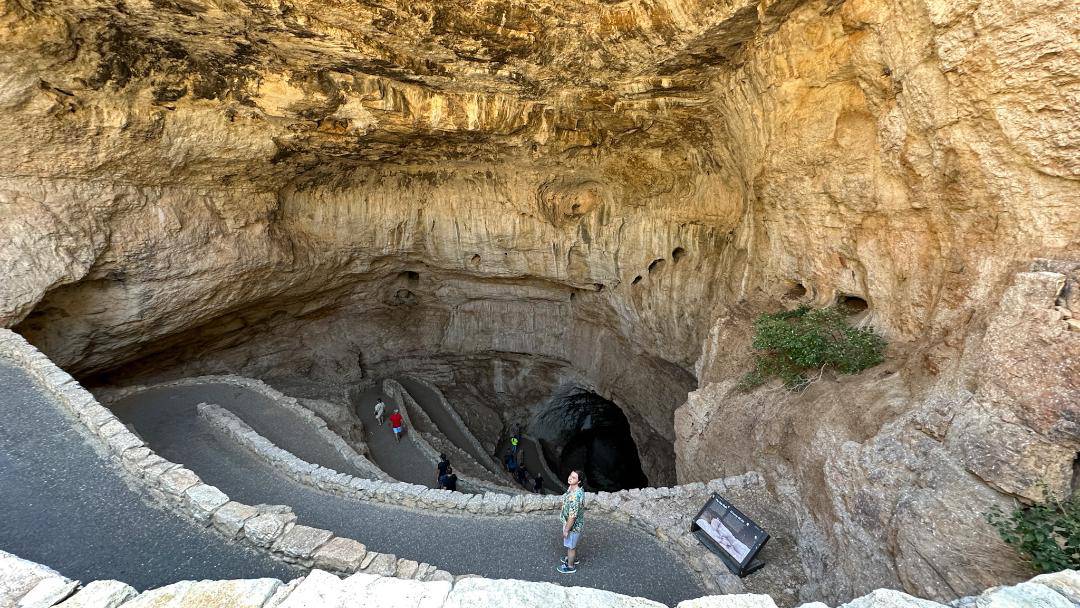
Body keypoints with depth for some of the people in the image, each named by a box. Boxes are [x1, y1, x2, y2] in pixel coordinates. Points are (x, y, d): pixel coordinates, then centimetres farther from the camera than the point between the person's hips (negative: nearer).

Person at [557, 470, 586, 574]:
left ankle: (570, 566, 37)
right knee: (572, 544, 30)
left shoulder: (575, 496, -38)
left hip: (573, 525, -8)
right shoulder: (572, 488, -8)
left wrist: (566, 530, -20)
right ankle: (573, 558, 53)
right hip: (575, 523, 8)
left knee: (570, 546, 15)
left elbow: (572, 516, -31)